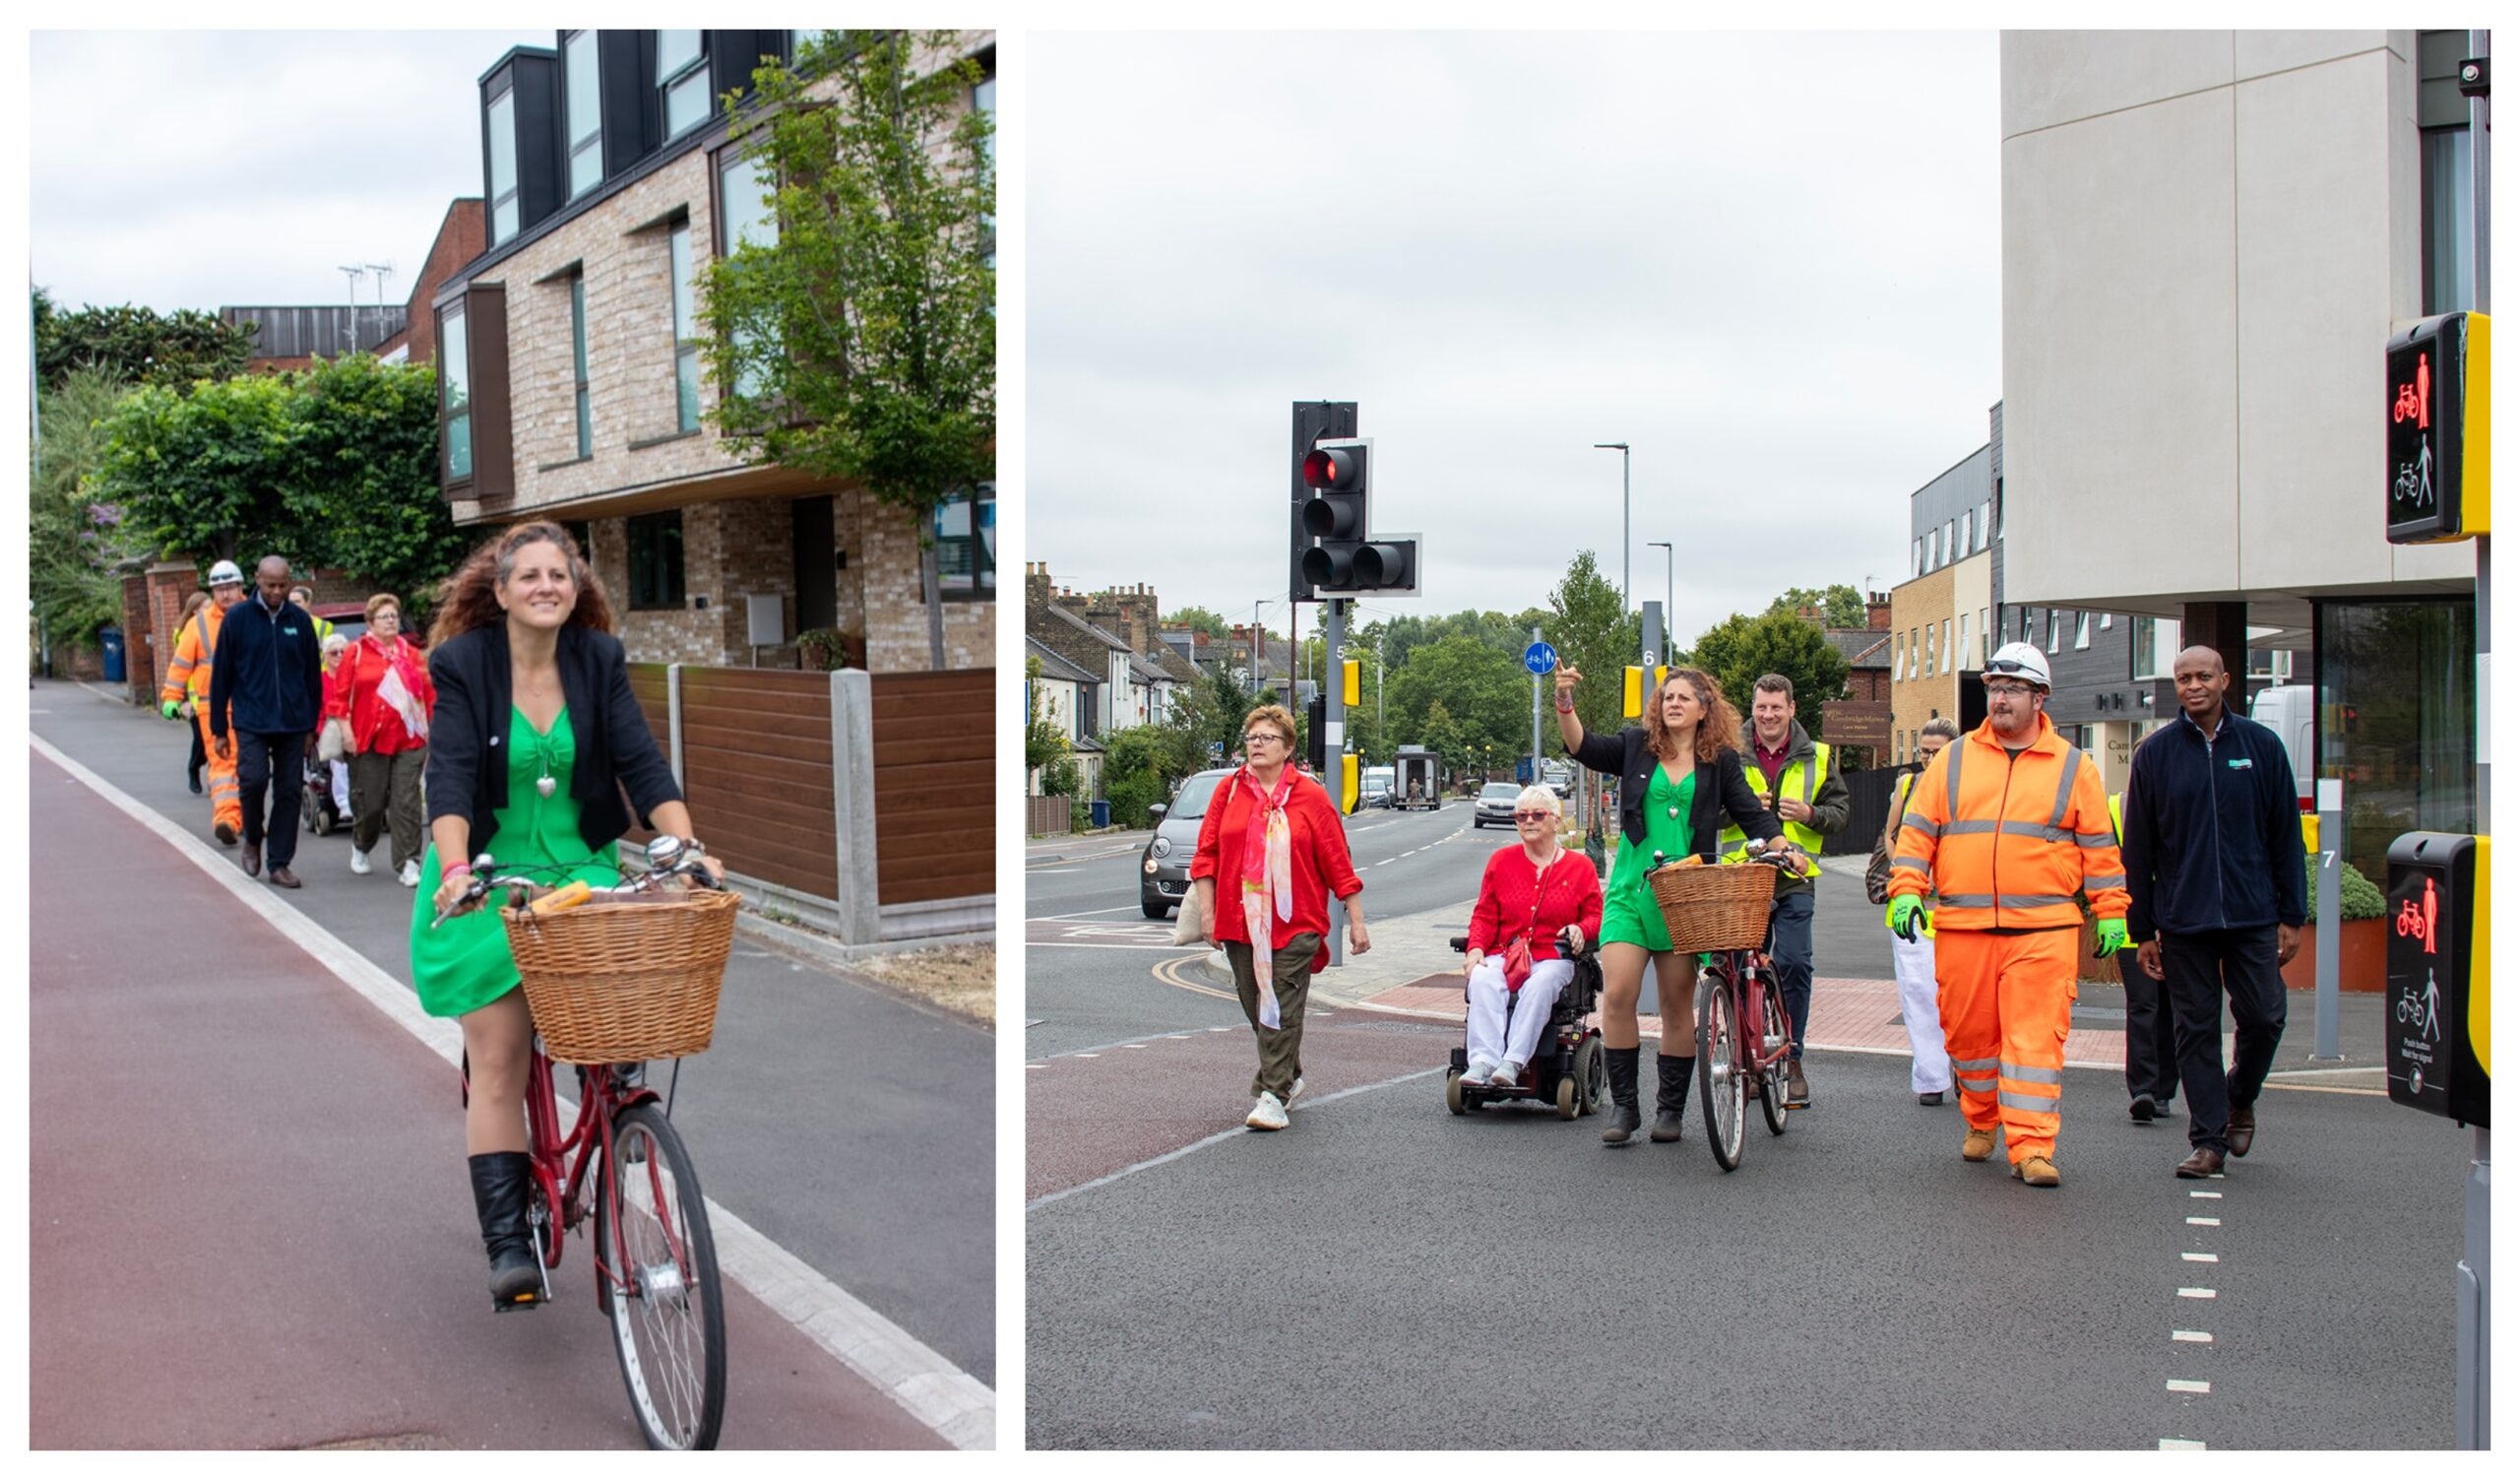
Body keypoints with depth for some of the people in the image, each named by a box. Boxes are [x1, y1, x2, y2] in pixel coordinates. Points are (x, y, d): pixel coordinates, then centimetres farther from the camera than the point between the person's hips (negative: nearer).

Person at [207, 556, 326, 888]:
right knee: (254, 779, -17)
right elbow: (221, 675, 3)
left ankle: (280, 863, 11)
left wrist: (311, 725, 11)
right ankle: (252, 840, 11)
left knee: (289, 791, 2)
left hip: (293, 723, 2)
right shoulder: (237, 618, 0)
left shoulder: (300, 621, 6)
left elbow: (313, 676, 13)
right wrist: (219, 729, 2)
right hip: (251, 722, -2)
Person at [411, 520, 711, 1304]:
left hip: (579, 868, 2)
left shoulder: (599, 658, 0)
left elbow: (641, 761, -7)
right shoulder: (463, 663, -7)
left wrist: (689, 847, -21)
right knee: (499, 1061, -4)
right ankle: (506, 1241, -1)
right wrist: (454, 868, -33)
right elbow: (451, 776, -18)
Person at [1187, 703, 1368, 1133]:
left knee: (1282, 1008, -7)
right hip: (1239, 922, 4)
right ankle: (1289, 1074, 31)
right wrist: (1207, 912, 0)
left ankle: (1273, 1094, -5)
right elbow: (1206, 855, 7)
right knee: (1257, 1008, 11)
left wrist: (1357, 922, 1)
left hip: (1295, 924, -3)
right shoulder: (1230, 790, 7)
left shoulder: (1310, 796, 0)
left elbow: (1338, 863, 1)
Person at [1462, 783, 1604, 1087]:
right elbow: (1484, 914, 13)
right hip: (1503, 953, 2)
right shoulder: (1501, 860, 16)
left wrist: (1580, 929, -13)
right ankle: (1482, 1062, -44)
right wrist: (1476, 948, -5)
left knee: (1539, 986, -37)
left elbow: (1596, 915, 11)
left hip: (1553, 958, -1)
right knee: (1483, 981, -33)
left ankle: (1513, 1062, -42)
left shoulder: (1579, 867, 12)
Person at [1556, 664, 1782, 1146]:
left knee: (1678, 1006, 5)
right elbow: (1582, 747, -5)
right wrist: (1564, 701, -21)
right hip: (1630, 889, 0)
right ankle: (1623, 1106, 1)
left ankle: (1670, 1108, 18)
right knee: (1617, 995, -10)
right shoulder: (1636, 746, 7)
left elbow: (1752, 813, 6)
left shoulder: (1720, 761, 7)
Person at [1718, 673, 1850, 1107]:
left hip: (1794, 880, 0)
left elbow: (1840, 809, 12)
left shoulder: (1816, 757, 10)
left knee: (1794, 964, -8)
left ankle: (1791, 1059, 4)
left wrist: (1811, 815, -9)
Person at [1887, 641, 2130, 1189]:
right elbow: (1917, 831, 8)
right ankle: (1981, 1122, 31)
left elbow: (2099, 845, 10)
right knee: (1969, 1033, 10)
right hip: (1961, 927, 2)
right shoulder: (1952, 760, 10)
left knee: (2036, 1036, -8)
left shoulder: (2073, 767, 9)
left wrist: (2110, 911, 5)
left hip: (2043, 929, -2)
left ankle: (2031, 1147, -5)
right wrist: (1906, 890, -3)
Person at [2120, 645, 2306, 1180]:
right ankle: (2208, 1139, 12)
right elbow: (2138, 849, 5)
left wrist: (2292, 915, 2)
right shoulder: (2155, 754, 2)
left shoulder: (2261, 745, 3)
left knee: (2264, 1018, 0)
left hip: (2254, 915, 0)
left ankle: (2239, 1100, 29)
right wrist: (2143, 931, 2)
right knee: (2196, 1029, 3)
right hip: (2184, 920, 0)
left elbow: (2286, 835, 7)